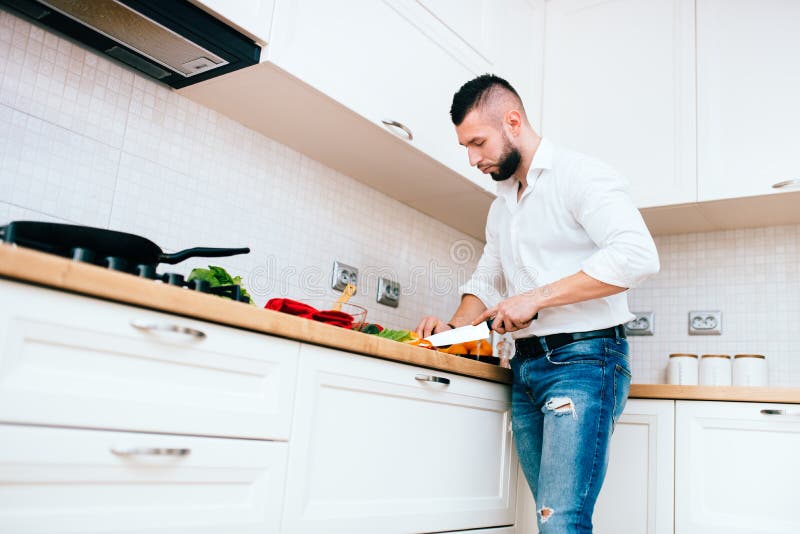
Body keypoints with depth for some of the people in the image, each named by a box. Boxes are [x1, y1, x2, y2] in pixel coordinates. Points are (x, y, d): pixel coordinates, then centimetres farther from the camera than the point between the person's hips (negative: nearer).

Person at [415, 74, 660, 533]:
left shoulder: (580, 175, -6)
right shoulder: (501, 206, 21)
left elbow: (638, 255, -20)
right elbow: (486, 281, 28)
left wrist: (536, 297, -19)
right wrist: (455, 326, 7)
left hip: (583, 360, -8)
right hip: (526, 367, 8)